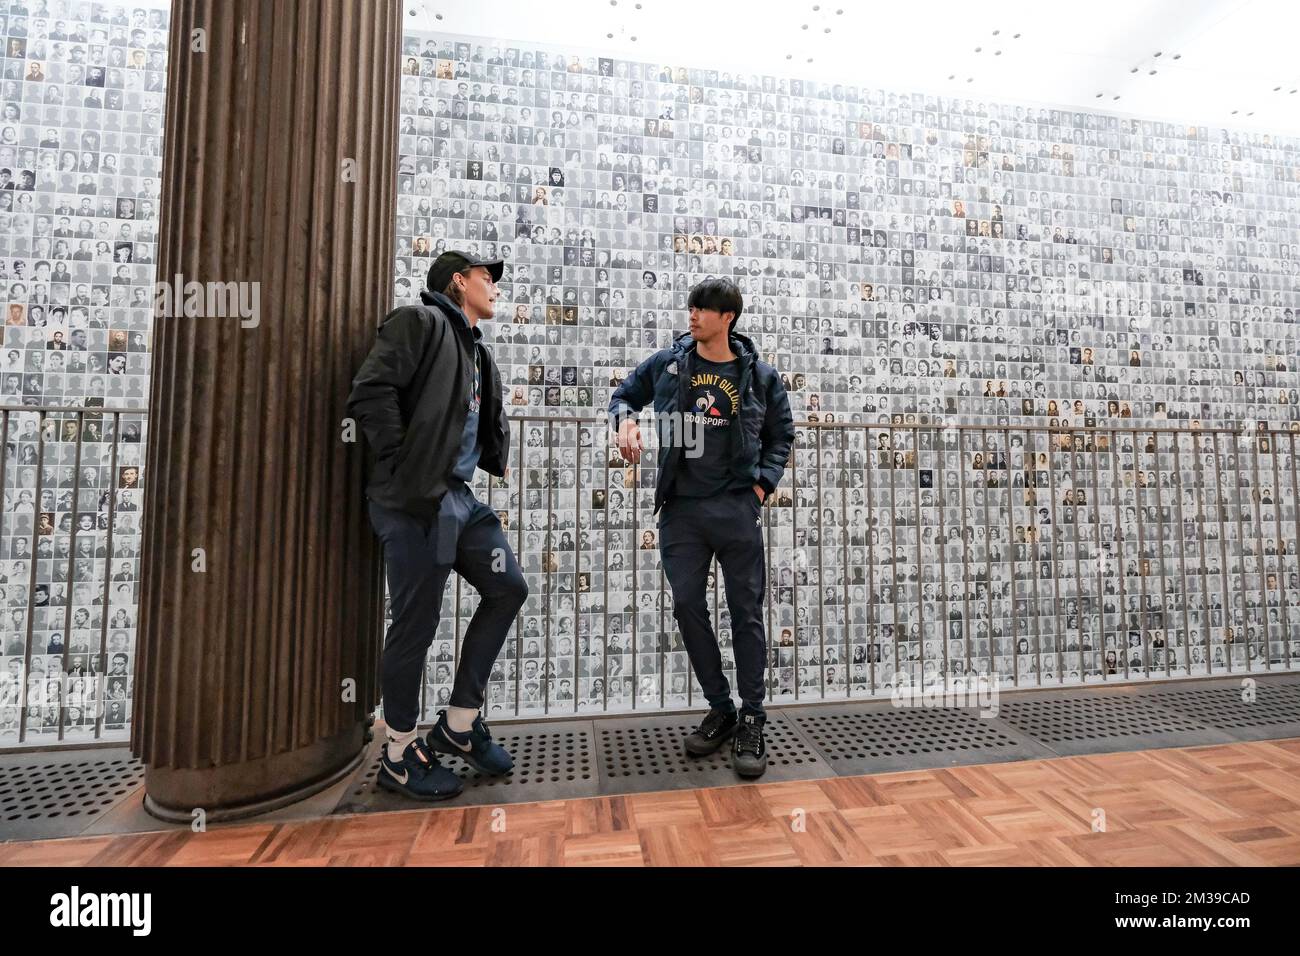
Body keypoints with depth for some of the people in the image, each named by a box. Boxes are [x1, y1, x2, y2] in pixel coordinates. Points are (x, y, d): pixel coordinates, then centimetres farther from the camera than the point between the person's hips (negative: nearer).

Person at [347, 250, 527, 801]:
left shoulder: (477, 350, 22)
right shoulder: (419, 322, -4)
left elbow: (493, 420, 33)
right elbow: (369, 392, -16)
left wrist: (496, 461, 19)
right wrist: (402, 461, -14)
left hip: (460, 498, 9)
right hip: (416, 502, -9)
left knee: (508, 589, 8)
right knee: (416, 623, -1)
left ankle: (459, 723, 22)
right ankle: (400, 756, 21)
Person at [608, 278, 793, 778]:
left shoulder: (759, 375, 2)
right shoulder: (666, 363, 4)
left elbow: (781, 435, 13)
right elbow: (624, 394, 18)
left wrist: (763, 482, 0)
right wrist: (625, 420, -5)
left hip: (736, 510, -2)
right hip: (681, 510, 2)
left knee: (745, 612, 3)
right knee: (688, 607, 5)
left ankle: (751, 720, 19)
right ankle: (719, 709, 25)